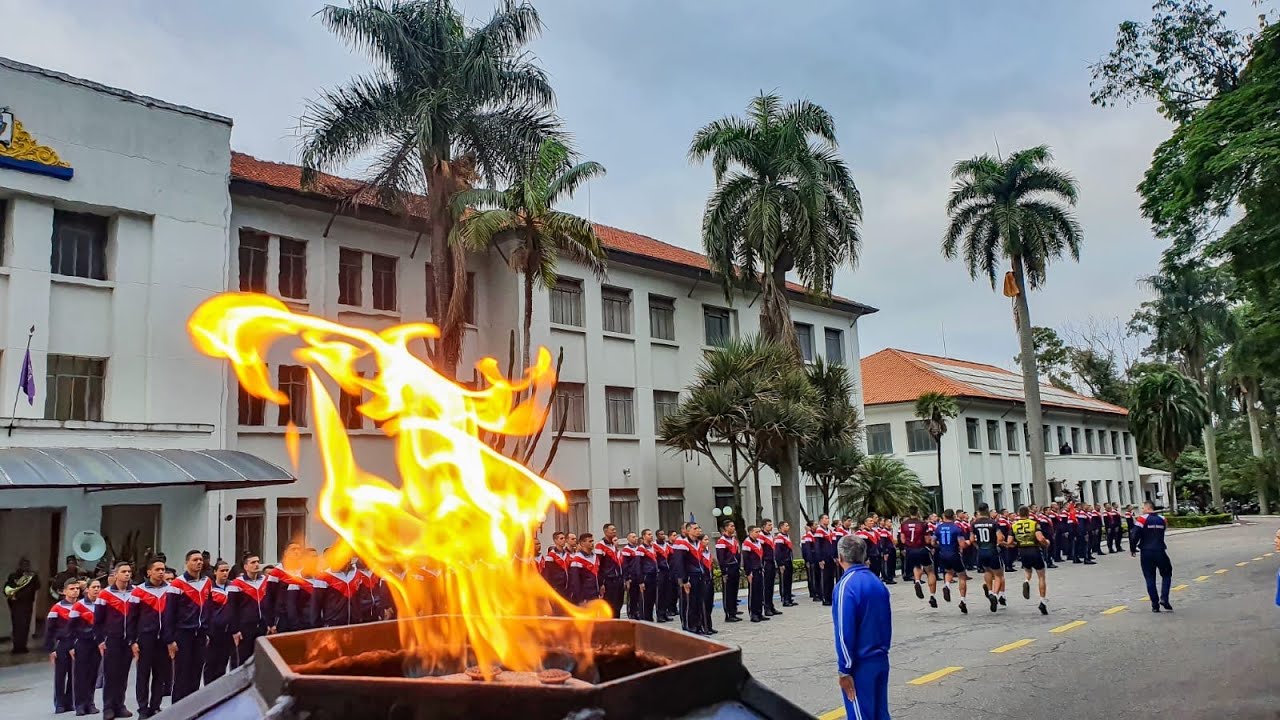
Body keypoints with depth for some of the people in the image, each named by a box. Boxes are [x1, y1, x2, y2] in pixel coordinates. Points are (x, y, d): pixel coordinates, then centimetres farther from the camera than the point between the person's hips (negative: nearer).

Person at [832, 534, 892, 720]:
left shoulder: (846, 585, -17)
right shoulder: (877, 582, 4)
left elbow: (844, 633, -18)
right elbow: (888, 624, 13)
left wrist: (844, 670, -13)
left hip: (860, 664, -7)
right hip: (881, 660, 7)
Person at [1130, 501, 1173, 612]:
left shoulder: (1143, 519, -9)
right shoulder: (1162, 519, 5)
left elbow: (1134, 535, -15)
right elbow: (1161, 535, 15)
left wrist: (1132, 549, 0)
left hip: (1146, 553, -2)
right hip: (1160, 551, 2)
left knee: (1150, 578, 6)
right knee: (1166, 574, 19)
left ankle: (1155, 605, 6)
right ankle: (1164, 598, 2)